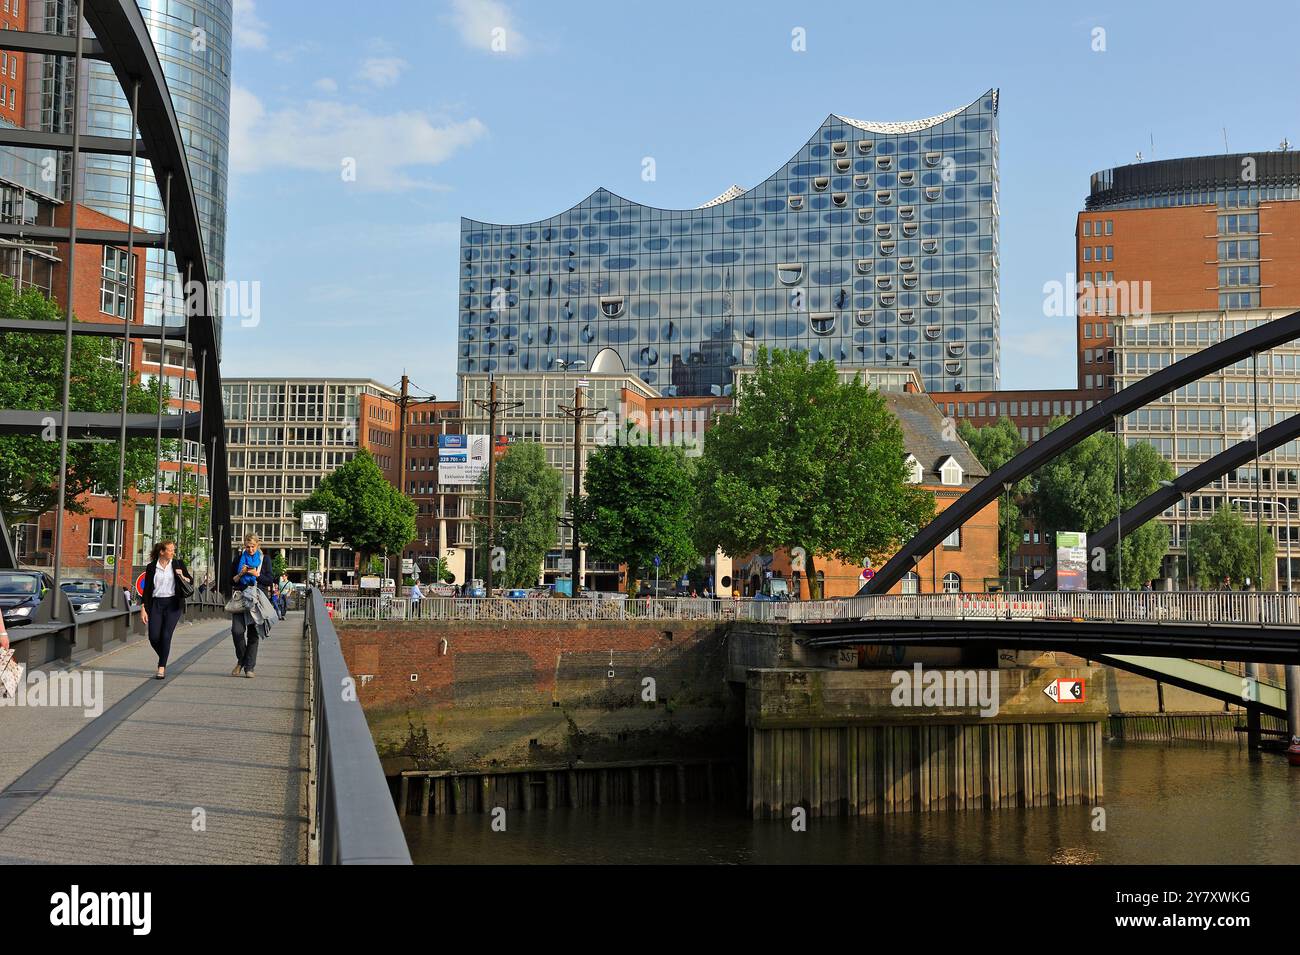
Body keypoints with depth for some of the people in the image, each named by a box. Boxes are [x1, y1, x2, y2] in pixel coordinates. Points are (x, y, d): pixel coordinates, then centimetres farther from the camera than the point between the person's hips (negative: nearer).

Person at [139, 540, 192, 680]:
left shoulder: (178, 564, 5)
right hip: (156, 604, 1)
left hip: (173, 604, -1)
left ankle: (162, 667, -3)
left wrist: (183, 577, -10)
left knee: (166, 635, -10)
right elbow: (147, 589, 6)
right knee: (154, 637, -5)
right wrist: (143, 609, 1)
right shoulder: (151, 567, 5)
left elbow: (191, 581, 12)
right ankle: (163, 659, 23)